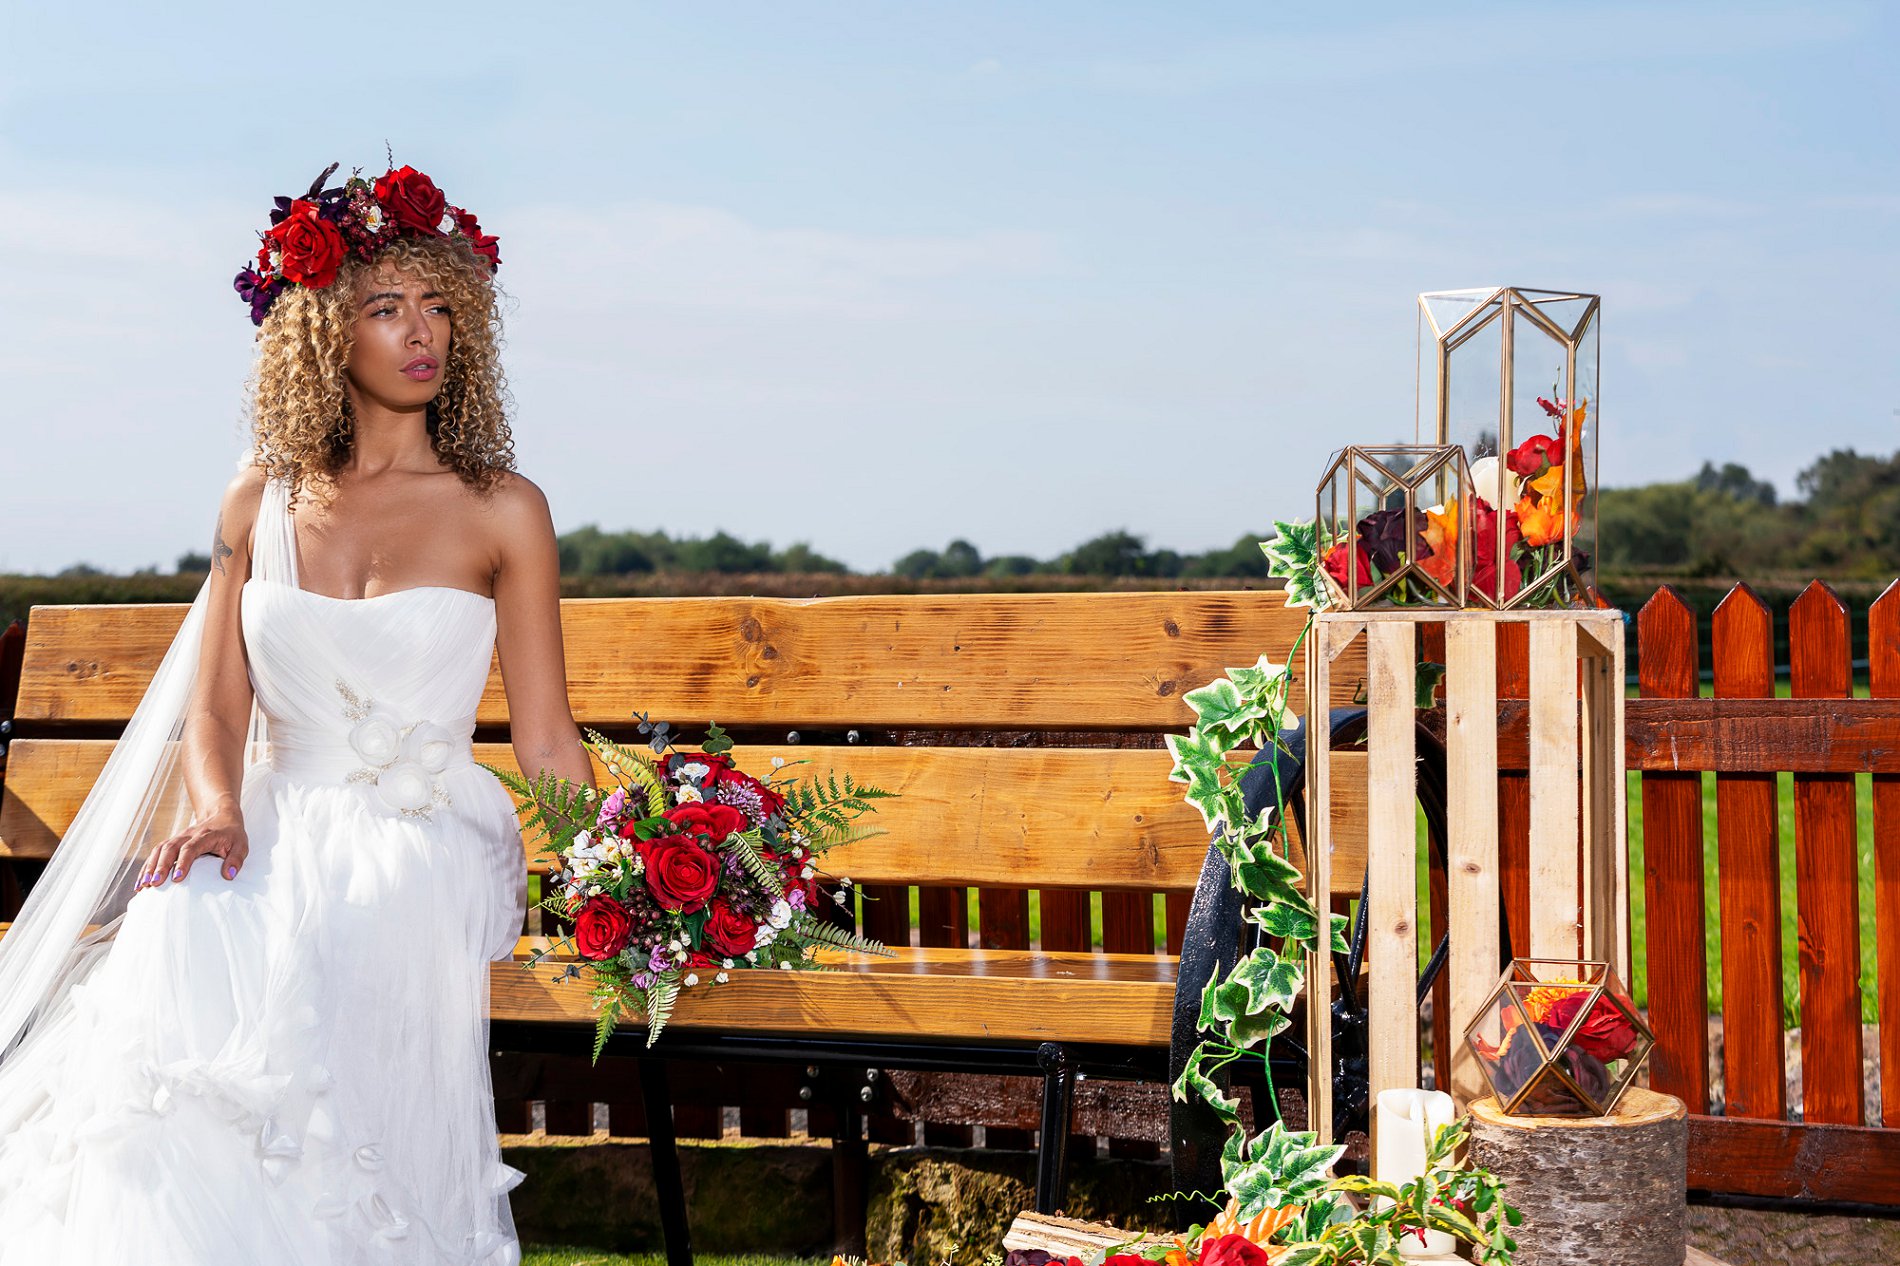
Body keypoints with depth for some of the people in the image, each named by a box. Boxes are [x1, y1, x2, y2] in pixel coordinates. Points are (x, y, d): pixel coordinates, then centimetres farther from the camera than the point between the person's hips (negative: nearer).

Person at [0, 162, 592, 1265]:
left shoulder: (503, 511, 5)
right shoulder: (260, 506, 13)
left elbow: (546, 738, 4)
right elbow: (215, 710, 11)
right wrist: (213, 805, -12)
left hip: (426, 839, -2)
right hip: (276, 832, 2)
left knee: (320, 970, -36)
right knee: (178, 941, -33)